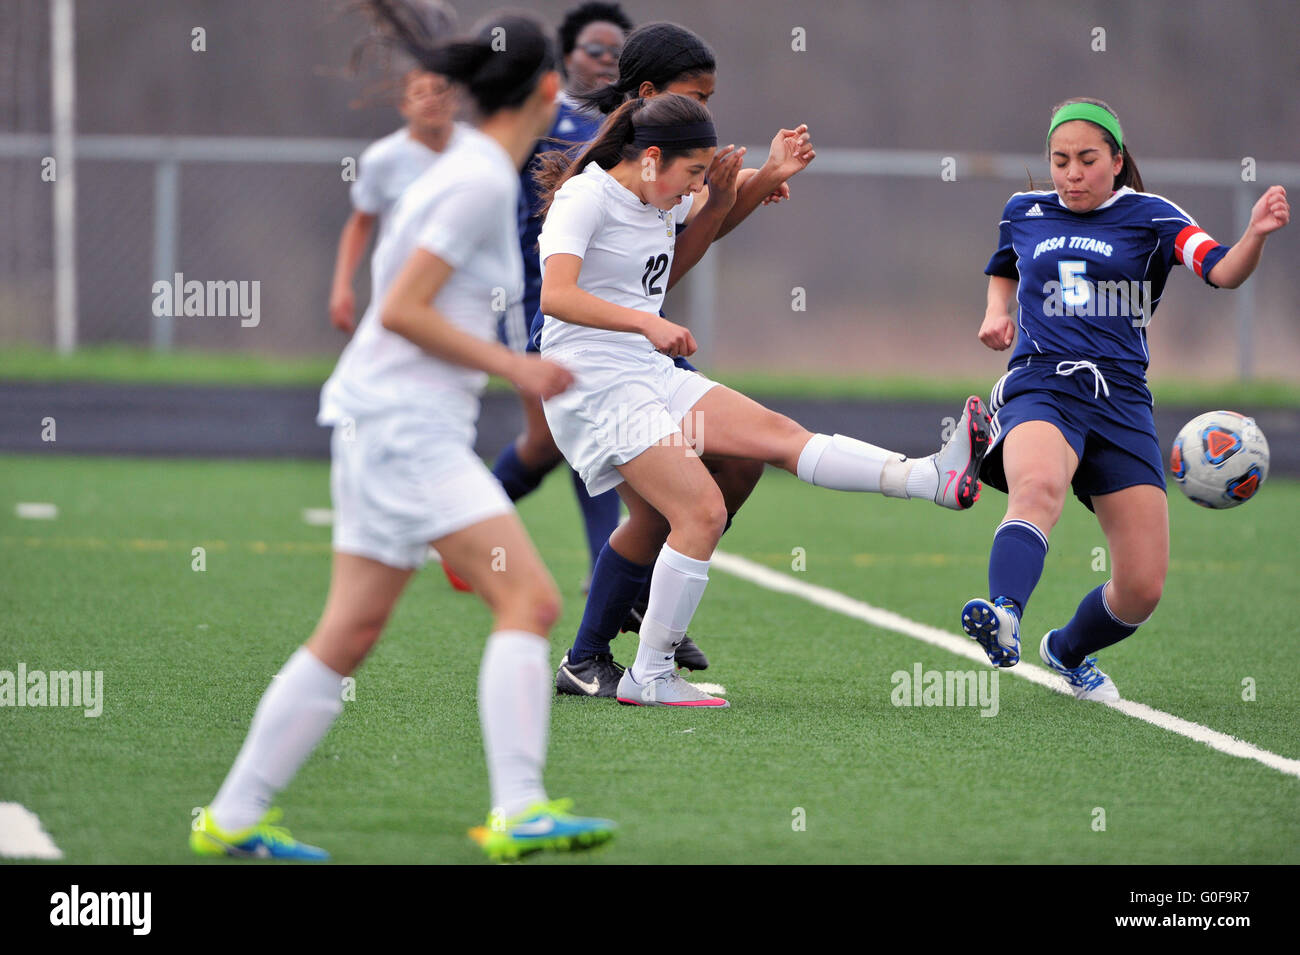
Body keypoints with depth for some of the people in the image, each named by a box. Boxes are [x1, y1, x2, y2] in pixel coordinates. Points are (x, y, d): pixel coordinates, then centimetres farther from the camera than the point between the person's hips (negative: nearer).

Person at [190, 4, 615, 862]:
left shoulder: (473, 171, 14)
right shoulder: (482, 181, -14)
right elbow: (400, 310, -18)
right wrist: (512, 366, -13)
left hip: (390, 426, 10)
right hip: (404, 421, -10)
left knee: (350, 635, 10)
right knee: (529, 600, -15)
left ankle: (233, 818, 13)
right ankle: (518, 812, -21)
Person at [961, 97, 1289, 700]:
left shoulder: (1149, 216, 6)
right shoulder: (1023, 213, 14)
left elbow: (1222, 272, -11)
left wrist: (1256, 234, -32)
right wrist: (996, 311, 15)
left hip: (1121, 400, 1)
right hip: (1040, 387, -1)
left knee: (1143, 589, -1)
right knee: (1038, 487, -38)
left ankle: (1069, 652, 31)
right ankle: (1003, 620, -63)